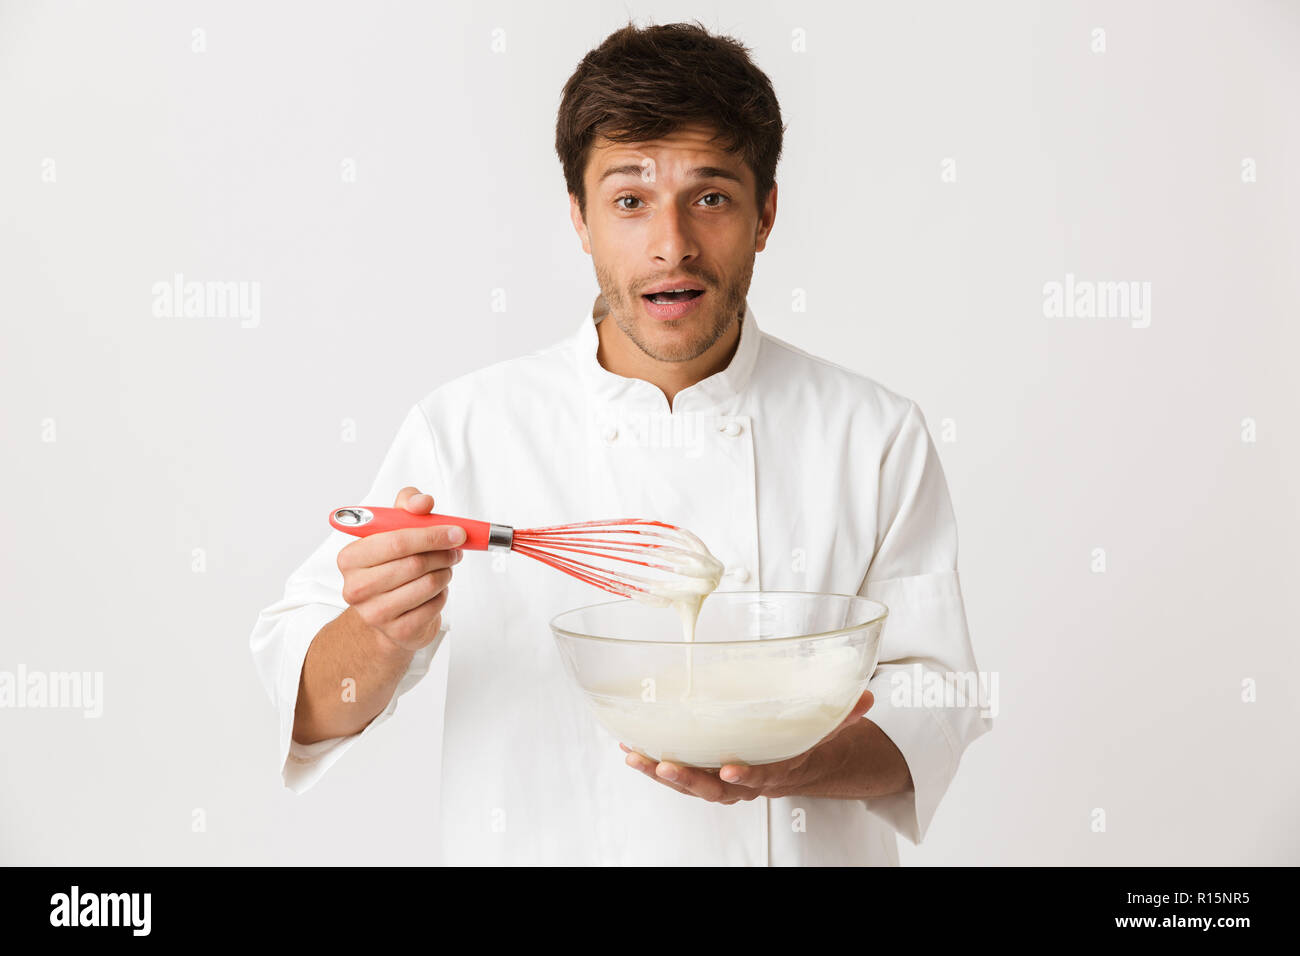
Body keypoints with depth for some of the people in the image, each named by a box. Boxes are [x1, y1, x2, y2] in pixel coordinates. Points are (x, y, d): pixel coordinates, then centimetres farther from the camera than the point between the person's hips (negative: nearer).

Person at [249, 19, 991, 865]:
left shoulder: (876, 437, -3)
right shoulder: (464, 430, -5)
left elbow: (935, 698, -2)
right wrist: (380, 635, -25)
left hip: (802, 849, 1)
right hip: (536, 848, 0)